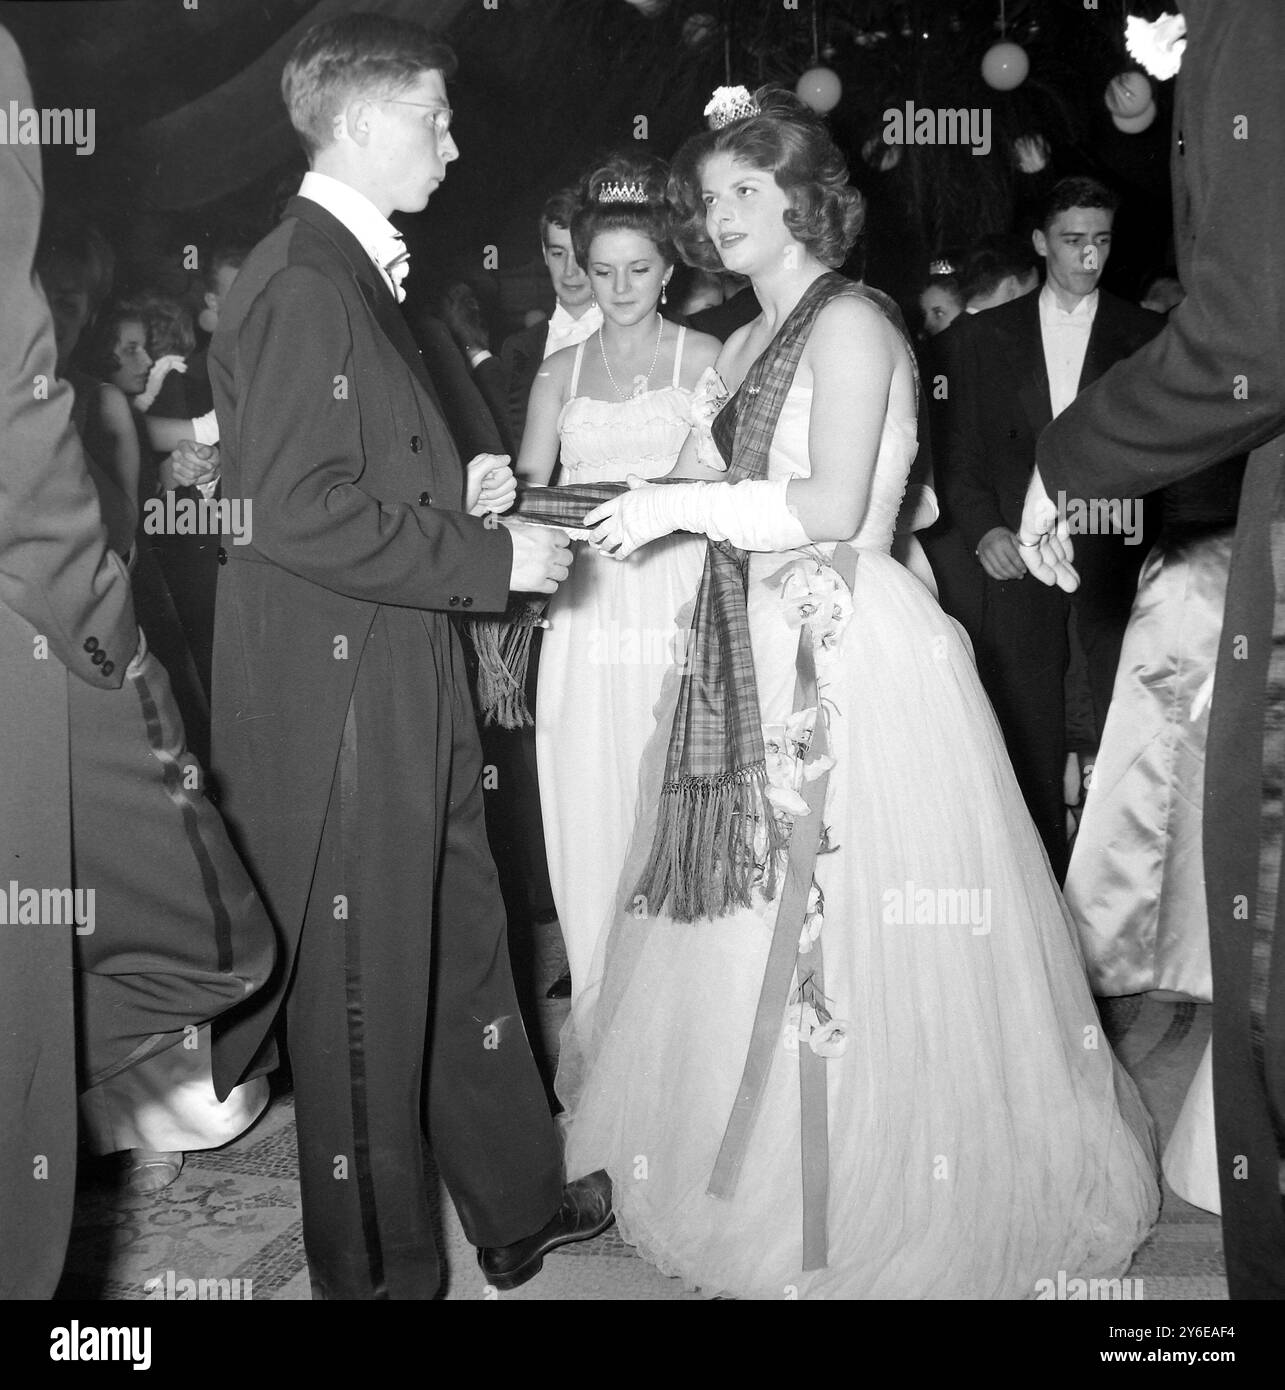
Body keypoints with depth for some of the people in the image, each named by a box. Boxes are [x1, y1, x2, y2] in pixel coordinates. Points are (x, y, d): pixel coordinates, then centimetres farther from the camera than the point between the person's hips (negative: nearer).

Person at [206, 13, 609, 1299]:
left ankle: (519, 1207, 35)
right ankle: (374, 1266, 25)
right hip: (333, 686, -10)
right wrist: (488, 557, -17)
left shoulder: (355, 270, 16)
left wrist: (453, 490, 8)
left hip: (407, 679, 10)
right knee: (364, 988, 5)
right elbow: (301, 509, -24)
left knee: (462, 943, 18)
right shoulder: (301, 280, -16)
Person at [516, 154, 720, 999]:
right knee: (588, 807, 2)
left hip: (681, 610, -3)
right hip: (589, 611, 3)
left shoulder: (706, 359, 7)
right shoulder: (560, 373, 16)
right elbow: (528, 485, 9)